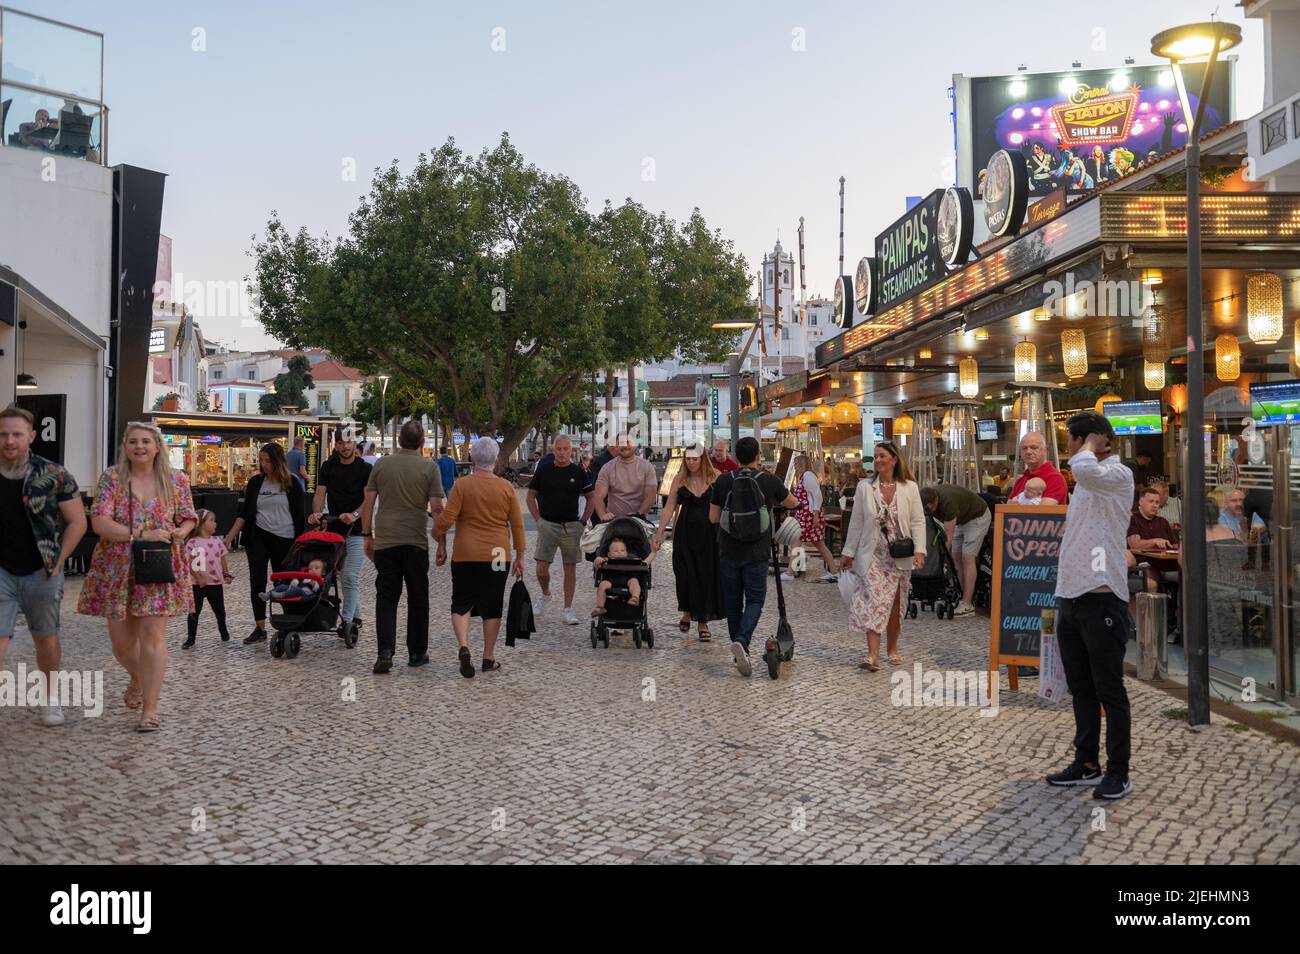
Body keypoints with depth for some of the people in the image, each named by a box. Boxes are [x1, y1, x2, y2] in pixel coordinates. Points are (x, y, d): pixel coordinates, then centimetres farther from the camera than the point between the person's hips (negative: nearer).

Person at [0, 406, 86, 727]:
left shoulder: (54, 475, -5)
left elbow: (77, 522, 0)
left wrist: (57, 561, -5)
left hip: (40, 573, 0)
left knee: (46, 639, 14)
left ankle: (51, 699, 32)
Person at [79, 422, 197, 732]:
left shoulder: (176, 480, 3)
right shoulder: (111, 478, -1)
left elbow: (188, 519, 12)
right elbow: (99, 522, -11)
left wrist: (179, 532, -12)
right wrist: (140, 535, -23)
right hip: (116, 569, 1)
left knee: (152, 636, -7)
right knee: (121, 640, 9)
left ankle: (150, 708, -1)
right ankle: (138, 680, 42)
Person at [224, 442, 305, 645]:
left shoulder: (292, 484, -1)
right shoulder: (255, 482, 6)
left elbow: (298, 516, 1)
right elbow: (244, 513, 9)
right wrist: (229, 537, 1)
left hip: (284, 539, -2)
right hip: (258, 537, 2)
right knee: (257, 581, -5)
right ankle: (259, 628, 0)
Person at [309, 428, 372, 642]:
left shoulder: (365, 469, -3)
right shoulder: (328, 467, 9)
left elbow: (369, 499, -11)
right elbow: (320, 493, 2)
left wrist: (355, 515, -29)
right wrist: (317, 512, -18)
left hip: (356, 530, -4)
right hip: (334, 529, 4)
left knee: (350, 577, -10)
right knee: (343, 577, 11)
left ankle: (346, 620, -7)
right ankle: (355, 617, 23)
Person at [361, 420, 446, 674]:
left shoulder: (381, 464, 4)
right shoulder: (430, 467, -3)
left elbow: (368, 502, 4)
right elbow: (436, 508, -7)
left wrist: (367, 535, 13)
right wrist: (442, 543, -1)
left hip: (385, 541, 2)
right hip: (416, 542, -1)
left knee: (386, 597, 6)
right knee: (417, 598, 11)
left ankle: (385, 651, -8)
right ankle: (416, 652, 18)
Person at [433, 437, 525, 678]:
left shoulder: (462, 485, -6)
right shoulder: (507, 487, -1)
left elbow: (446, 519, -10)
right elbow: (517, 525, 2)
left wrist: (438, 535, 11)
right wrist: (520, 556, 11)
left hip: (465, 556, -1)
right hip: (498, 556, 1)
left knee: (461, 604, 9)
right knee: (492, 607, 11)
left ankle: (463, 647, -12)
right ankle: (489, 658, 14)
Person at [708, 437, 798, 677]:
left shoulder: (723, 481, -4)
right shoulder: (768, 481, -5)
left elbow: (713, 517, 2)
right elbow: (793, 503, 12)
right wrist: (773, 502, 32)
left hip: (728, 552, 2)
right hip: (757, 553, -1)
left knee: (733, 601, 12)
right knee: (755, 599, 5)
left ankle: (739, 652, 18)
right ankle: (741, 641, -17)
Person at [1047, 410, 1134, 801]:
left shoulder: (1117, 475, -9)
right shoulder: (1086, 484, 19)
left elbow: (1082, 468, -33)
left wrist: (1093, 445, -11)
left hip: (1101, 598, -9)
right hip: (1070, 597, 9)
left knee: (1109, 691, -1)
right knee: (1081, 688, 15)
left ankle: (1118, 772, 8)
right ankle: (1087, 764, 24)